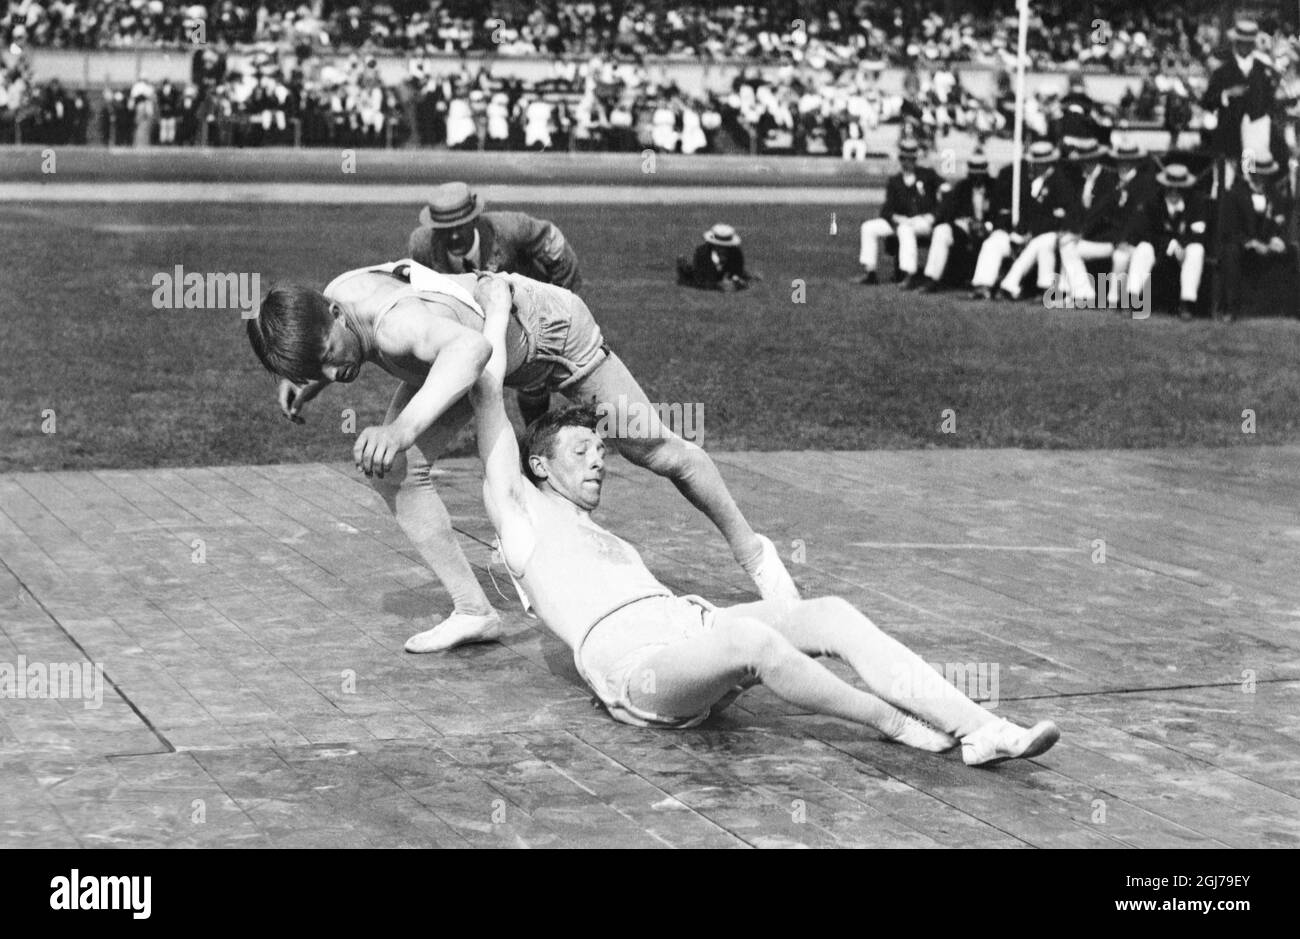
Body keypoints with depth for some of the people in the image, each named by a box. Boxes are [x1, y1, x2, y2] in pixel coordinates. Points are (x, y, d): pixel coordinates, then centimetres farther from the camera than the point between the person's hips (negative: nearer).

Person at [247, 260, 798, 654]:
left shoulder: (396, 323, -47)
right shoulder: (336, 293, -24)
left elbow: (471, 347, -71)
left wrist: (403, 427, -81)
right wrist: (307, 384, -15)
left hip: (545, 325, -7)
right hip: (469, 333, 7)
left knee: (655, 450, 8)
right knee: (390, 473, -12)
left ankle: (751, 552, 32)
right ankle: (473, 611, 0)